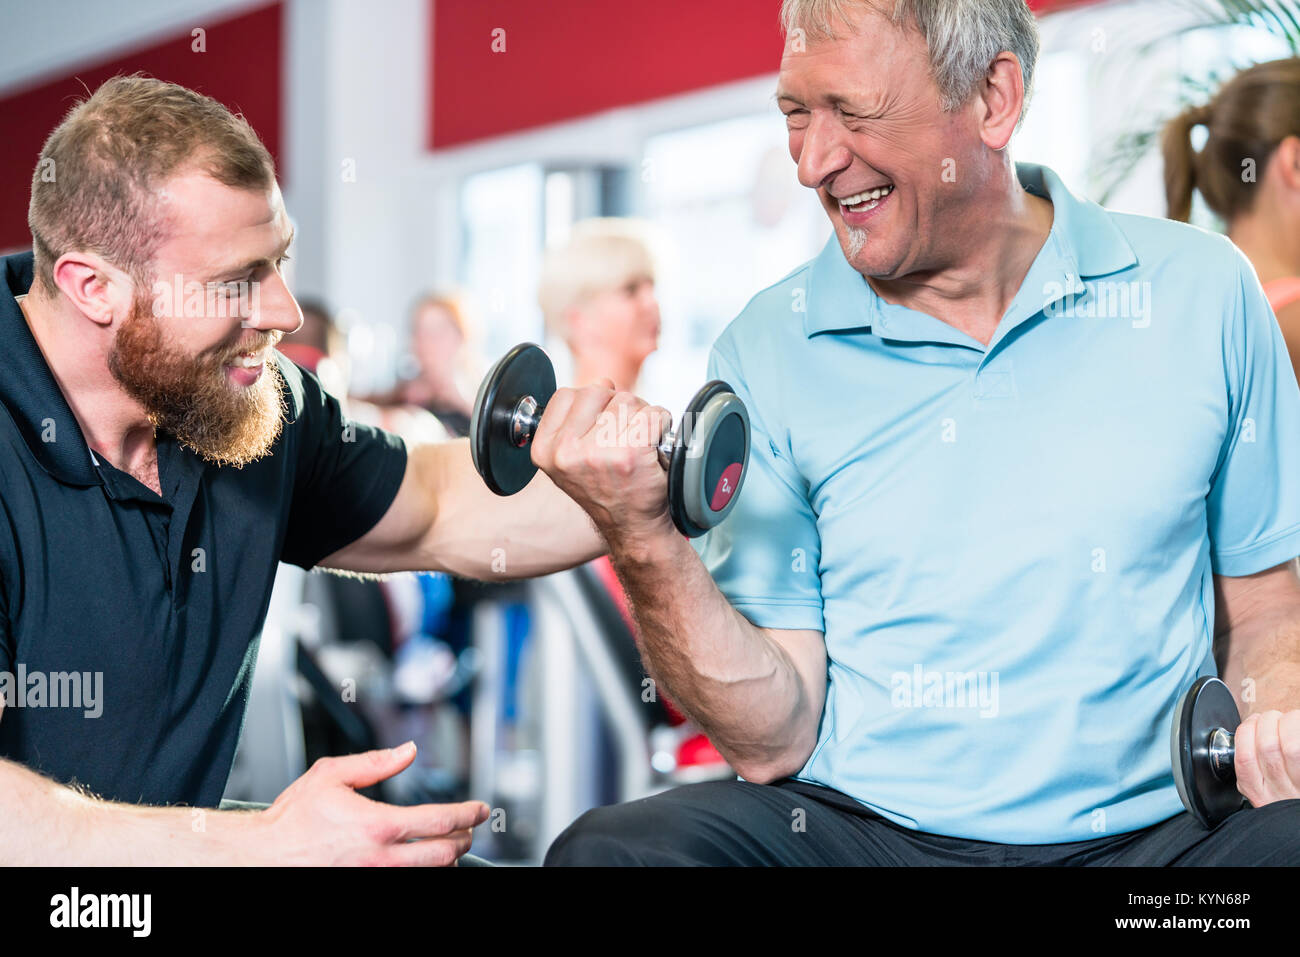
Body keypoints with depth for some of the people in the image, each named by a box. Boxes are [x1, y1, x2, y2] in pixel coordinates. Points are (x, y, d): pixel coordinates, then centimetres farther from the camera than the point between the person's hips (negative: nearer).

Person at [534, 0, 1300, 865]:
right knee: (605, 852, -26)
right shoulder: (767, 352, 1)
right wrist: (644, 540, -17)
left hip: (1142, 834, 0)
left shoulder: (1197, 292, 3)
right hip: (856, 822, 1)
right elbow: (773, 741, -3)